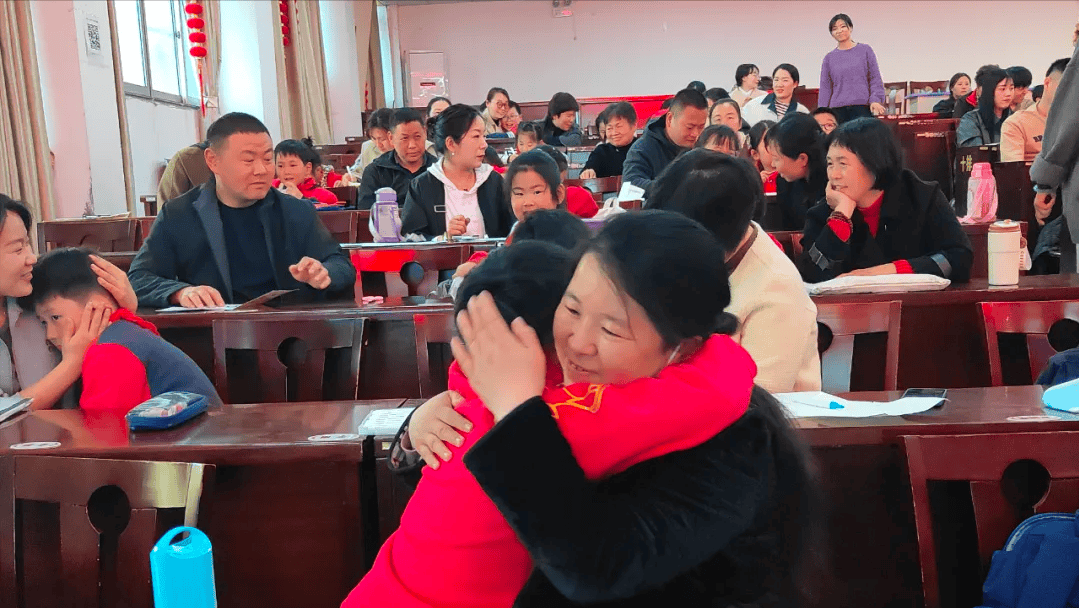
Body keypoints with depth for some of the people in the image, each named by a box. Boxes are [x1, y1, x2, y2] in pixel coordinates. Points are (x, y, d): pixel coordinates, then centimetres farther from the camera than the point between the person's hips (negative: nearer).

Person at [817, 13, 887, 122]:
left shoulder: (865, 50, 9)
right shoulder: (829, 58, 11)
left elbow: (875, 78, 7)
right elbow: (825, 88, 11)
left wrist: (875, 100, -7)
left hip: (862, 108, -1)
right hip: (837, 109, 1)